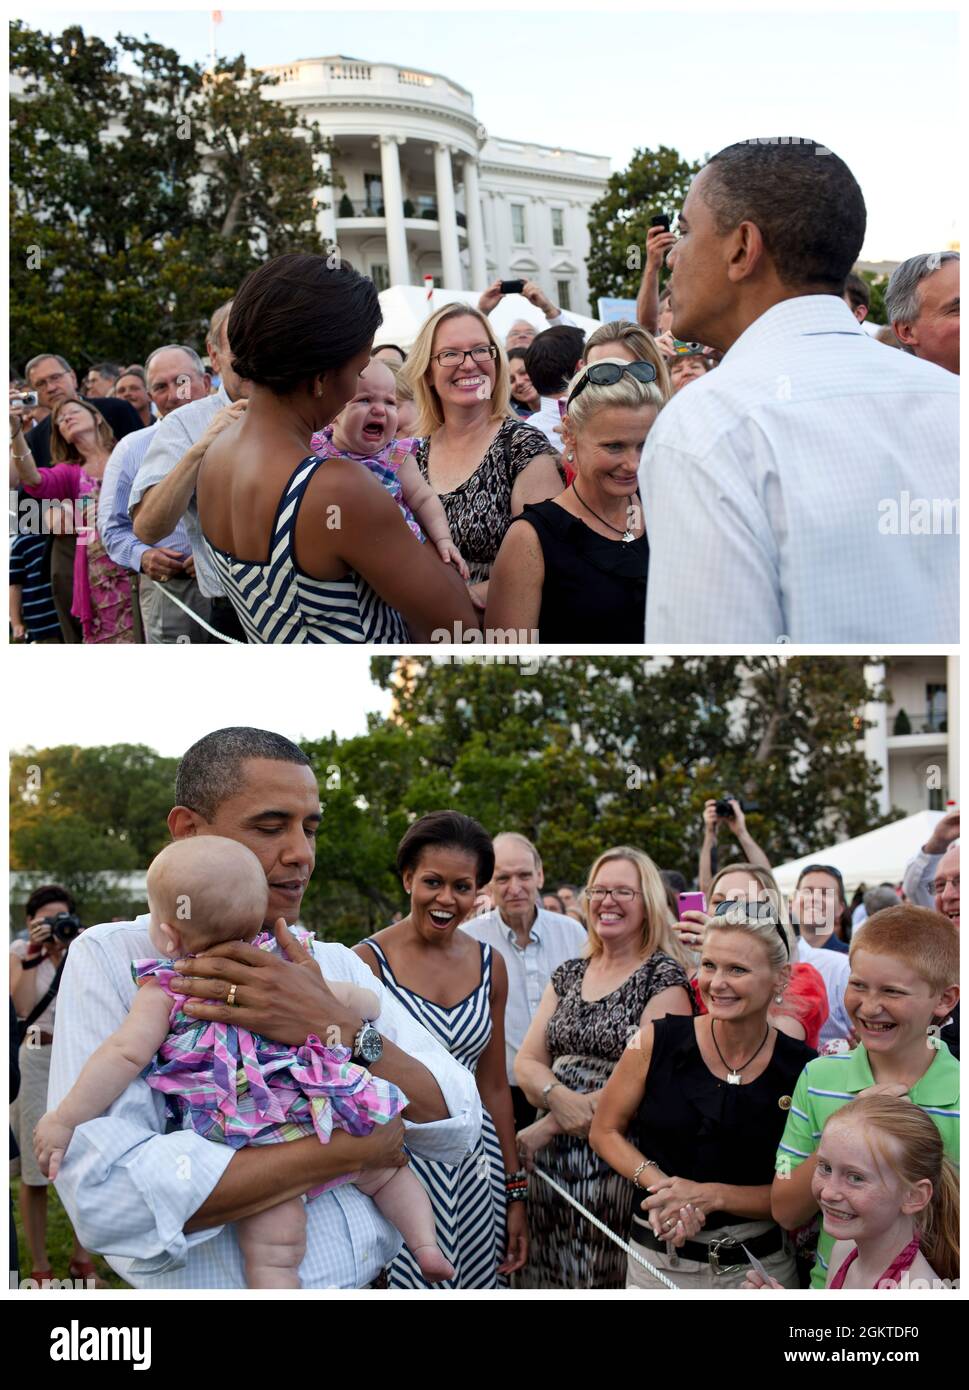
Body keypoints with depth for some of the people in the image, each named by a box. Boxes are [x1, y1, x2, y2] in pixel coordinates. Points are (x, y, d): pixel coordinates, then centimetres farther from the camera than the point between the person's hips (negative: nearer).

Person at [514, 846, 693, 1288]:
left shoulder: (664, 979, -6)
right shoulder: (568, 975, 12)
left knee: (603, 1281, -1)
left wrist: (548, 1127, -14)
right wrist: (560, 1098, -17)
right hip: (552, 1159, 5)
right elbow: (526, 1062, 7)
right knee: (551, 1279, 10)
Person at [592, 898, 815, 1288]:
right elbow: (605, 1131, 1)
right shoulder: (658, 1041, -9)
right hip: (657, 1259, 0)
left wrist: (712, 1196, -17)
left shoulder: (803, 1069, -9)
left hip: (758, 1266, 0)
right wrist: (660, 1184, -16)